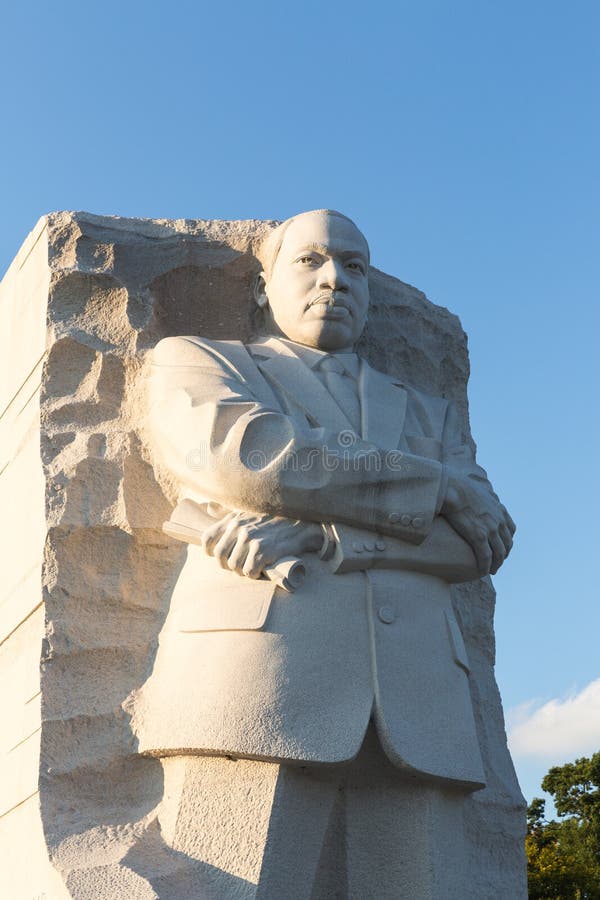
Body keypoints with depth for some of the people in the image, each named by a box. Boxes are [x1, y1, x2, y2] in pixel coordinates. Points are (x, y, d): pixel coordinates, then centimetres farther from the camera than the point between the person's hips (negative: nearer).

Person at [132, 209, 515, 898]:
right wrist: (436, 485, 5)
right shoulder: (196, 361, 22)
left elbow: (483, 538, 11)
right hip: (255, 685, -3)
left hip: (413, 712, 3)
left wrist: (316, 534, -6)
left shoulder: (425, 414, 31)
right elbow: (242, 455, -2)